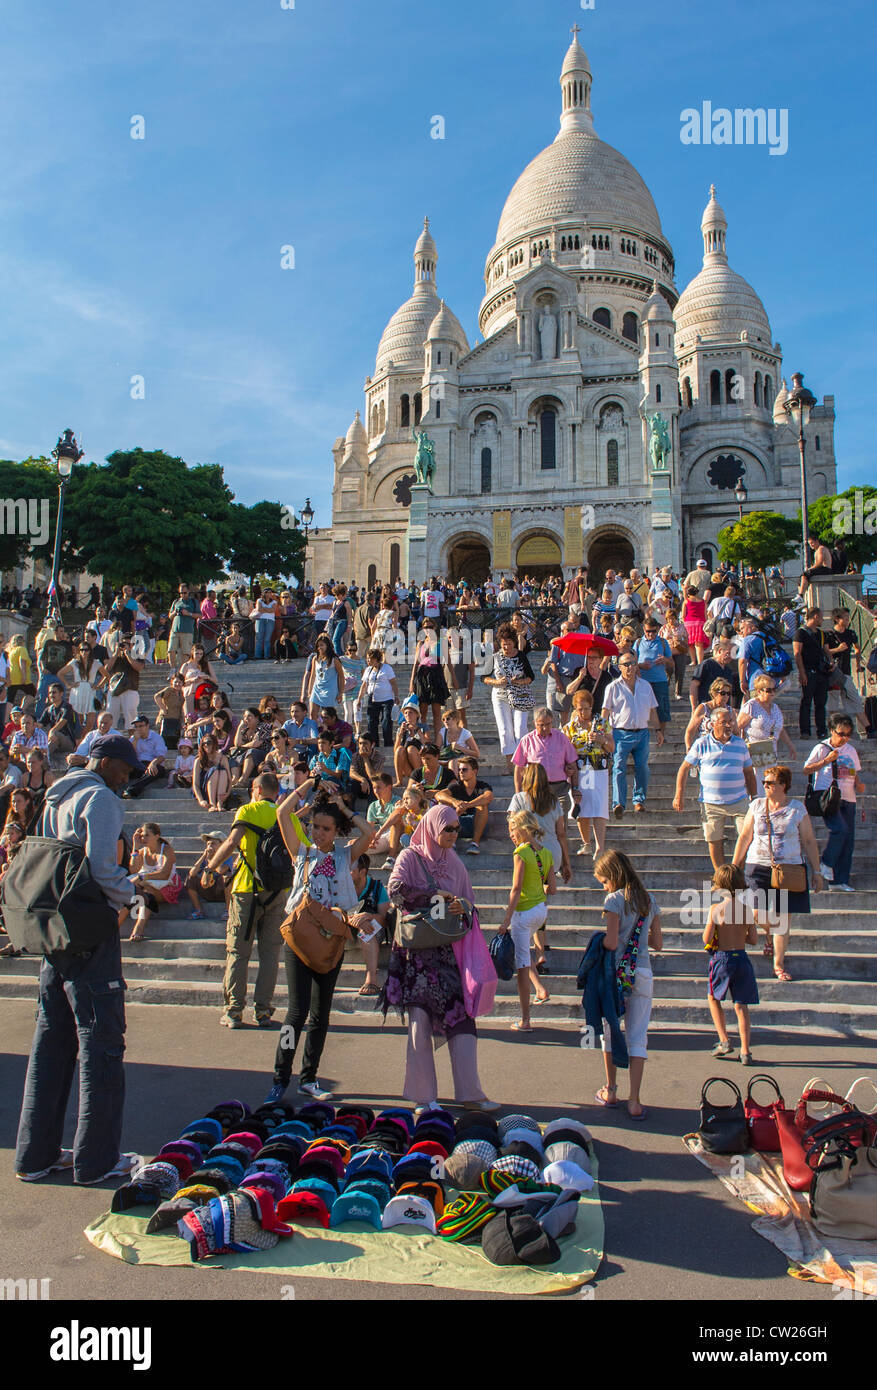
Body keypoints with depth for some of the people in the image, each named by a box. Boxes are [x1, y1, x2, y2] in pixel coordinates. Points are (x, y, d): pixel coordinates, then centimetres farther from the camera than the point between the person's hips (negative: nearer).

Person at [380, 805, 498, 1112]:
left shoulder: (455, 863, 14)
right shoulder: (410, 857, 0)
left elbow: (470, 902, 11)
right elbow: (395, 890, -17)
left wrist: (462, 907, -11)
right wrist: (435, 895, -16)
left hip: (450, 950, 4)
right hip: (418, 950, -4)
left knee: (461, 1017, -2)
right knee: (421, 1018, -4)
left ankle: (469, 1093, 4)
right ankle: (423, 1095, 6)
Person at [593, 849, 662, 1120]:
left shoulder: (615, 900, -11)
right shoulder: (649, 900, 7)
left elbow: (610, 943, -17)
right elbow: (658, 943, 10)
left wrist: (596, 940, 3)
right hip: (642, 973, 4)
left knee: (610, 1032, 14)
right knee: (638, 1037, 5)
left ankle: (611, 1091, 24)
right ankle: (634, 1101, 0)